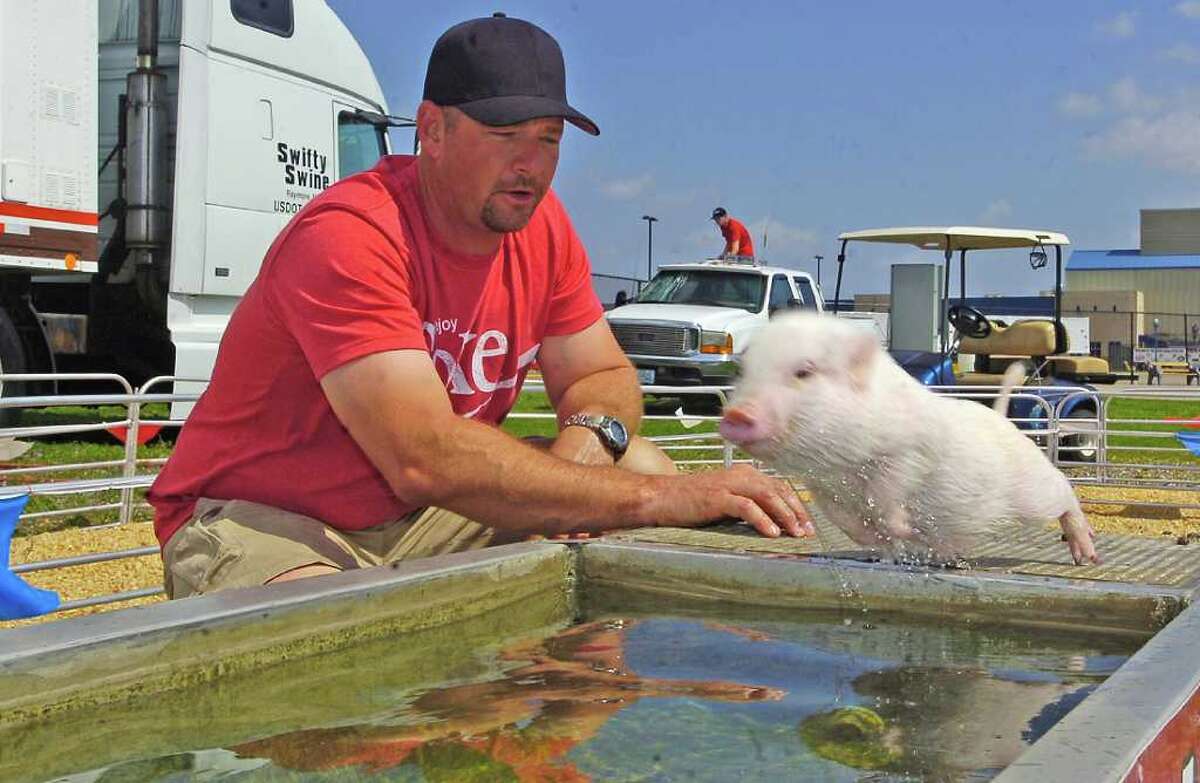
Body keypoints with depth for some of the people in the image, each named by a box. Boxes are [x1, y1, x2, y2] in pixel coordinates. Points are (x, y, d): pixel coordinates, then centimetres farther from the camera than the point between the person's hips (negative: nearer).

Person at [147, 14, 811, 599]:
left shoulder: (539, 223, -1)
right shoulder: (347, 236, -26)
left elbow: (605, 377, 9)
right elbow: (426, 460, -36)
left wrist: (587, 436, -18)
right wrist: (655, 500, -35)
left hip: (421, 512, 8)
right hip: (257, 520, -8)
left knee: (643, 466, -4)